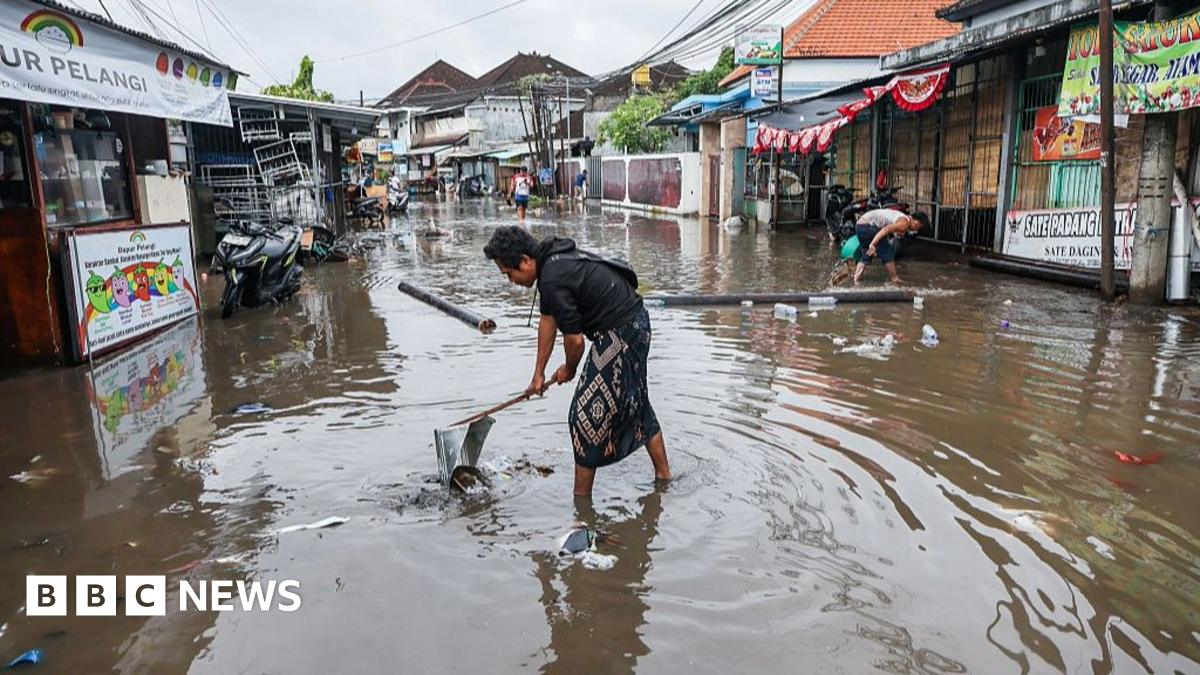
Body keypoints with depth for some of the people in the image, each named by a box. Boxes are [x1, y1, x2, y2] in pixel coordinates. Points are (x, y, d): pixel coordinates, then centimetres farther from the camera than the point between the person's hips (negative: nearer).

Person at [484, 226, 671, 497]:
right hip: (637, 323, 10)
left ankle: (582, 498, 13)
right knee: (637, 404, 23)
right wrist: (538, 374, 18)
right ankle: (664, 475, 39)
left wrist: (568, 370, 4)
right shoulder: (552, 259, 7)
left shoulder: (553, 280, -25)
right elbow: (547, 321, 14)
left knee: (586, 414, 0)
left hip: (620, 336, -10)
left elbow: (575, 341, -19)